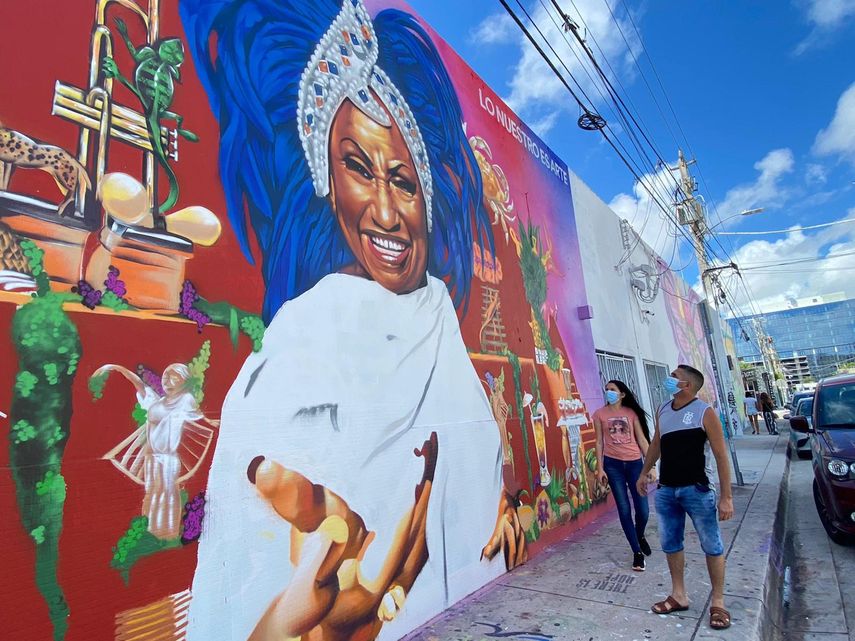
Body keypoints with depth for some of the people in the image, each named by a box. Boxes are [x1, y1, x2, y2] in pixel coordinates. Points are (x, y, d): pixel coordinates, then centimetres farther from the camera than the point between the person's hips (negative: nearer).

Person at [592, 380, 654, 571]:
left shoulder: (631, 412, 5)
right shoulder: (600, 414, 2)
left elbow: (642, 439, 5)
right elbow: (599, 442, 2)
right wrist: (600, 468, -3)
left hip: (634, 463, 1)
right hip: (613, 464, -1)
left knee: (643, 510, 1)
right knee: (624, 510, 2)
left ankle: (640, 536, 35)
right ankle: (637, 552, 18)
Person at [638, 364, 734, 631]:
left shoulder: (705, 412, -11)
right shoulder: (662, 411, 6)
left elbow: (720, 455, -11)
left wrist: (726, 496, -12)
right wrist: (644, 473, 24)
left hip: (696, 490, -5)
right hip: (665, 490, 6)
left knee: (712, 546, 6)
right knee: (670, 544, 12)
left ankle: (718, 602, 21)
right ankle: (679, 595, 27)